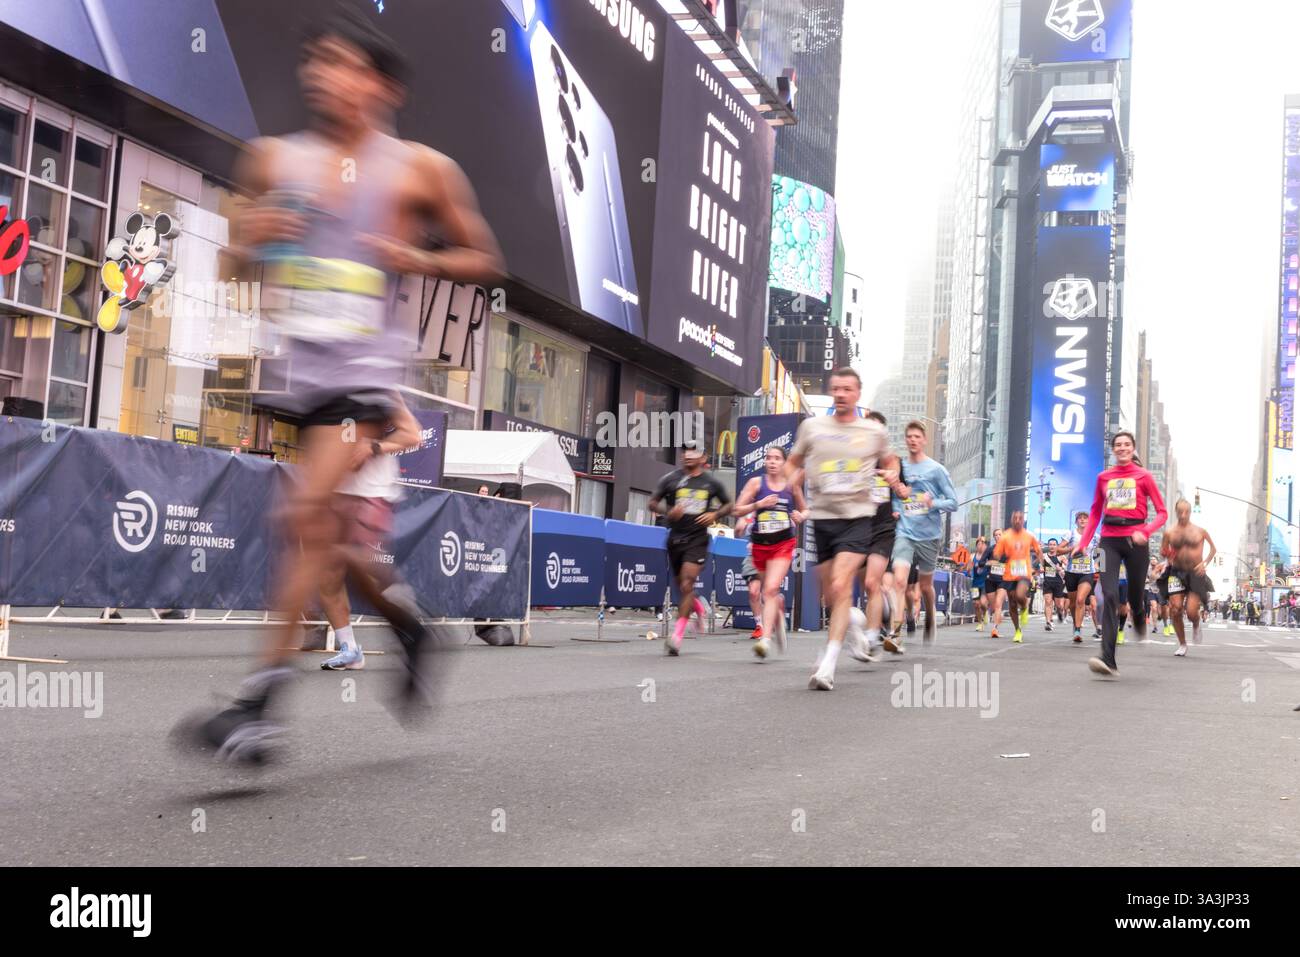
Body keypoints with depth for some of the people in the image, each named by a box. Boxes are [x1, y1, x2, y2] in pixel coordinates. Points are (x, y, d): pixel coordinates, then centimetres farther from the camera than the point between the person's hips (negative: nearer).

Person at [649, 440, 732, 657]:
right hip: (675, 539, 3)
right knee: (682, 587, 11)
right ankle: (700, 608, 45)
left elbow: (728, 505, 16)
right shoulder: (671, 479, 3)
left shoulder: (711, 482, 3)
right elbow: (652, 503, 8)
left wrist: (715, 514, -4)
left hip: (698, 539, -2)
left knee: (687, 586, -15)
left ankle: (677, 636, -14)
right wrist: (668, 511, -11)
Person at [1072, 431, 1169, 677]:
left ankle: (1140, 620, 49)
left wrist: (1145, 531, -15)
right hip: (1110, 540, 1)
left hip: (1135, 540, -1)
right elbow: (1095, 513, 18)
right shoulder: (1103, 477, 10)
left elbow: (1162, 513, 3)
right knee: (1110, 597, -14)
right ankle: (1108, 661, -19)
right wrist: (1082, 543, 8)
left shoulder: (1143, 476, 3)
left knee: (1135, 597, 9)